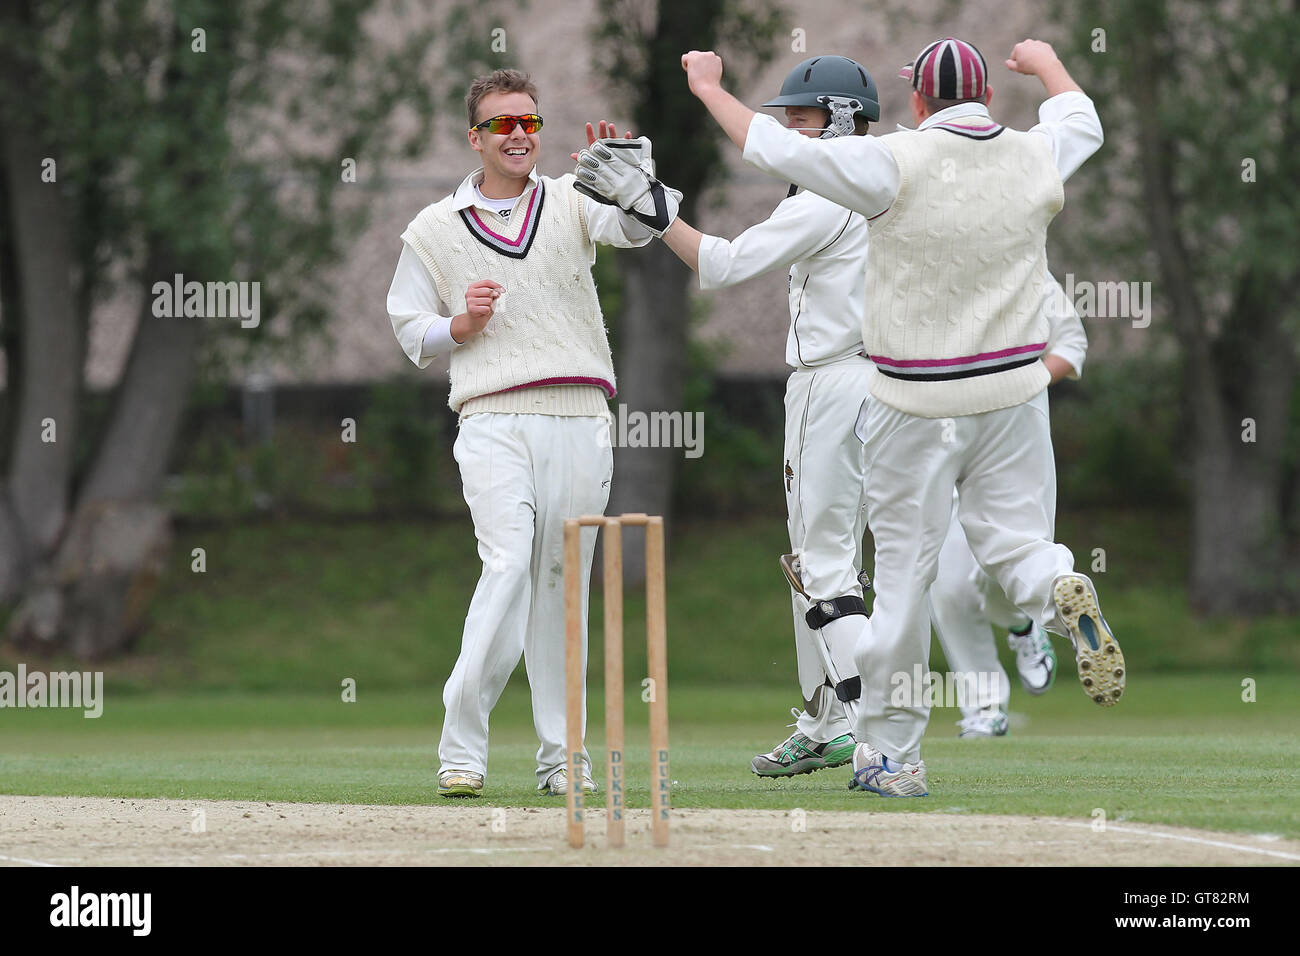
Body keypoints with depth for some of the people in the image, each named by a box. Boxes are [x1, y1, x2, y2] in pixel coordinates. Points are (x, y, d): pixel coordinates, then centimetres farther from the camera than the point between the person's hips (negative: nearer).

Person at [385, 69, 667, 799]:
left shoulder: (570, 203, 12)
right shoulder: (434, 231, 12)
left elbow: (637, 226, -8)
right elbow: (409, 328, 17)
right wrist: (461, 324, -4)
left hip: (578, 418, 2)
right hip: (493, 423, -2)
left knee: (562, 584, 5)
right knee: (510, 565, -19)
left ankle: (561, 758, 10)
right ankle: (462, 751, -17)